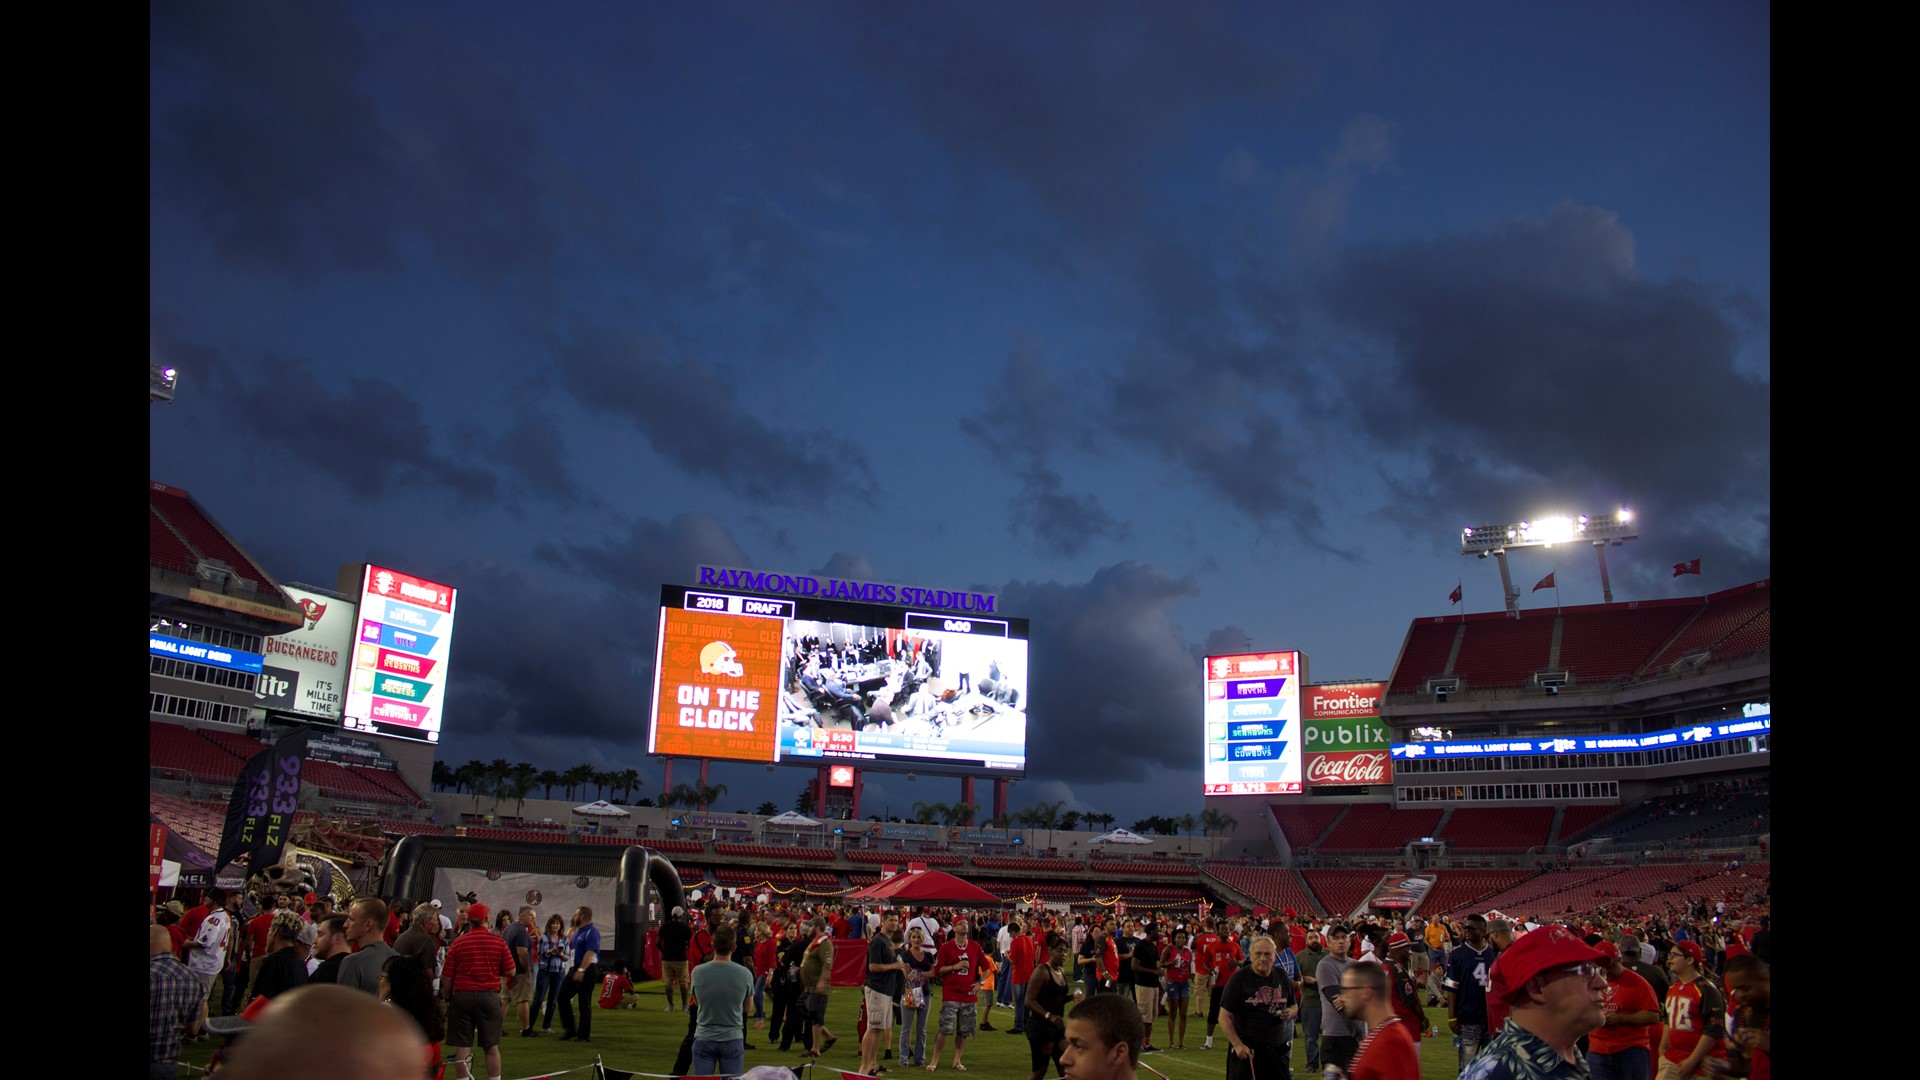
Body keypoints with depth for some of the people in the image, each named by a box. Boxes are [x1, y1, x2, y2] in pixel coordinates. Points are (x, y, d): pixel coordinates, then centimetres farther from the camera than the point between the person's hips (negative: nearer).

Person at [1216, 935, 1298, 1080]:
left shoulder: (1282, 977, 8)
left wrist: (1291, 1012, -2)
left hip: (1278, 1050, 5)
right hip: (1247, 1051, -4)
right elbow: (1225, 1017, -9)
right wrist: (1238, 1045, -19)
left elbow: (1294, 1005, 22)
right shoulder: (1238, 979, -7)